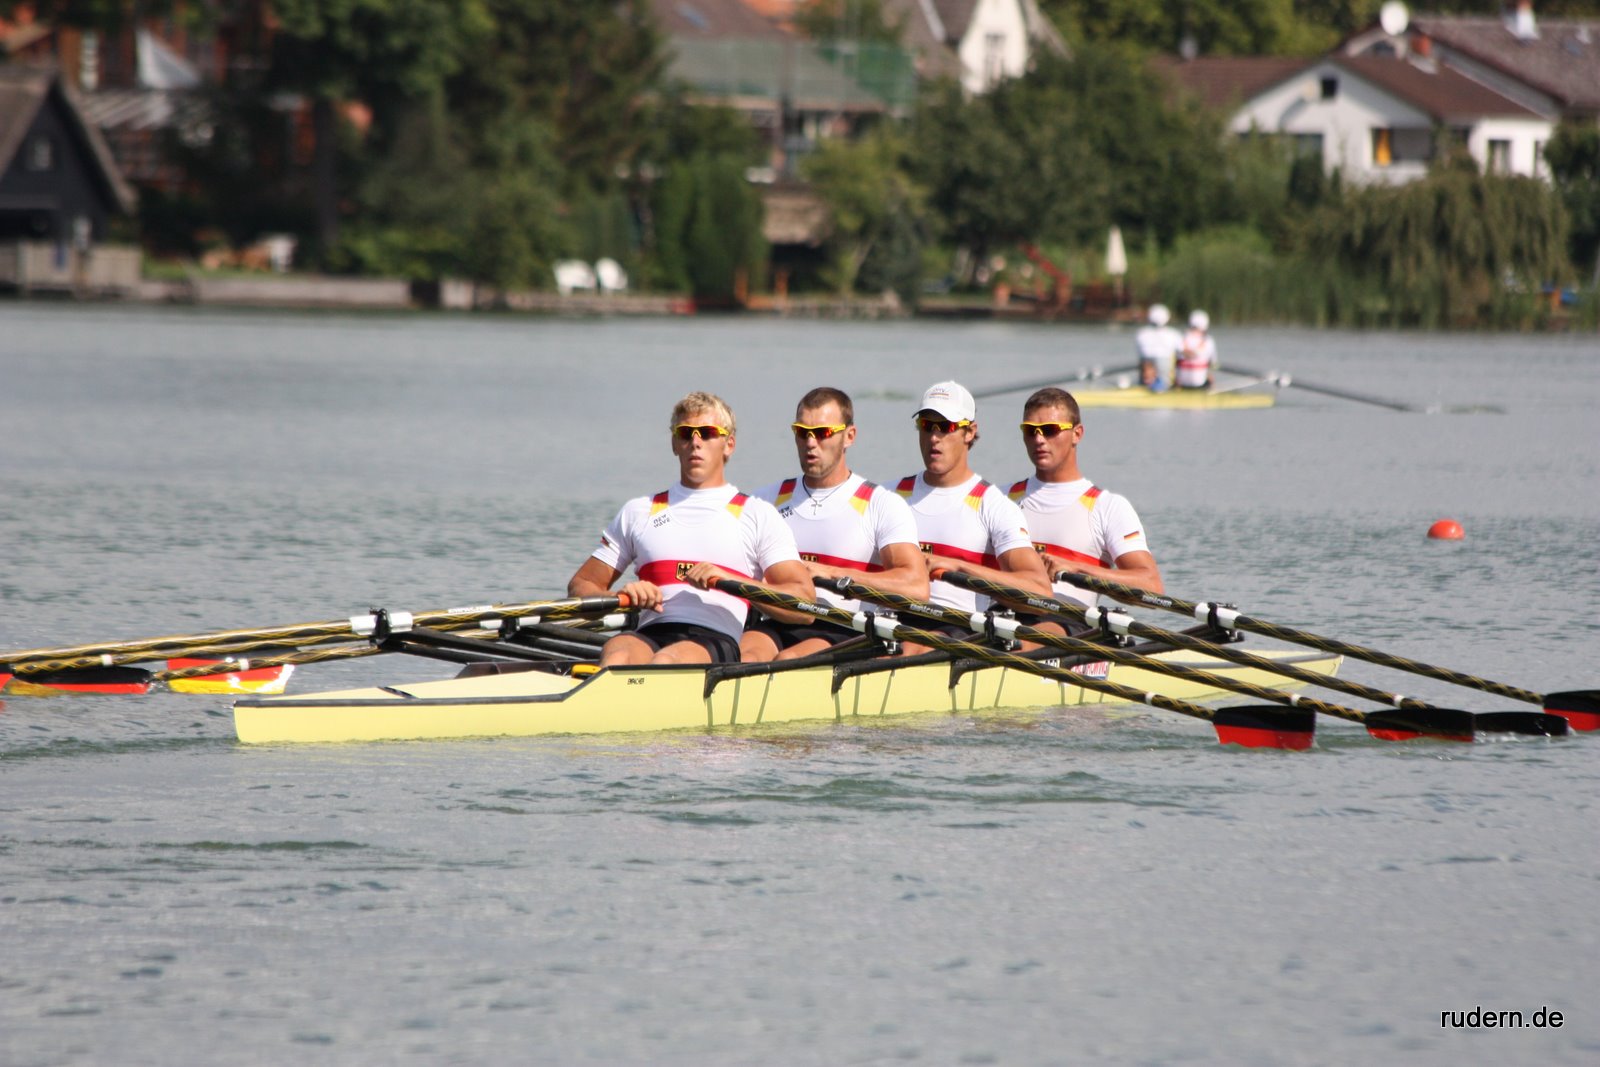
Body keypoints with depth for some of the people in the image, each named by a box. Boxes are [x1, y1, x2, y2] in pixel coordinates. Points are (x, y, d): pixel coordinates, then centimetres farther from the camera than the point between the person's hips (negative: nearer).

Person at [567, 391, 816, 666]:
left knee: (664, 662, -38)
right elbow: (581, 585, 24)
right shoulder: (639, 512, 27)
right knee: (617, 657, -36)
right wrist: (622, 598, 0)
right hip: (651, 633, 2)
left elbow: (805, 604, 6)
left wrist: (730, 581, -10)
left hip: (719, 641, -2)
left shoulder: (758, 515, 17)